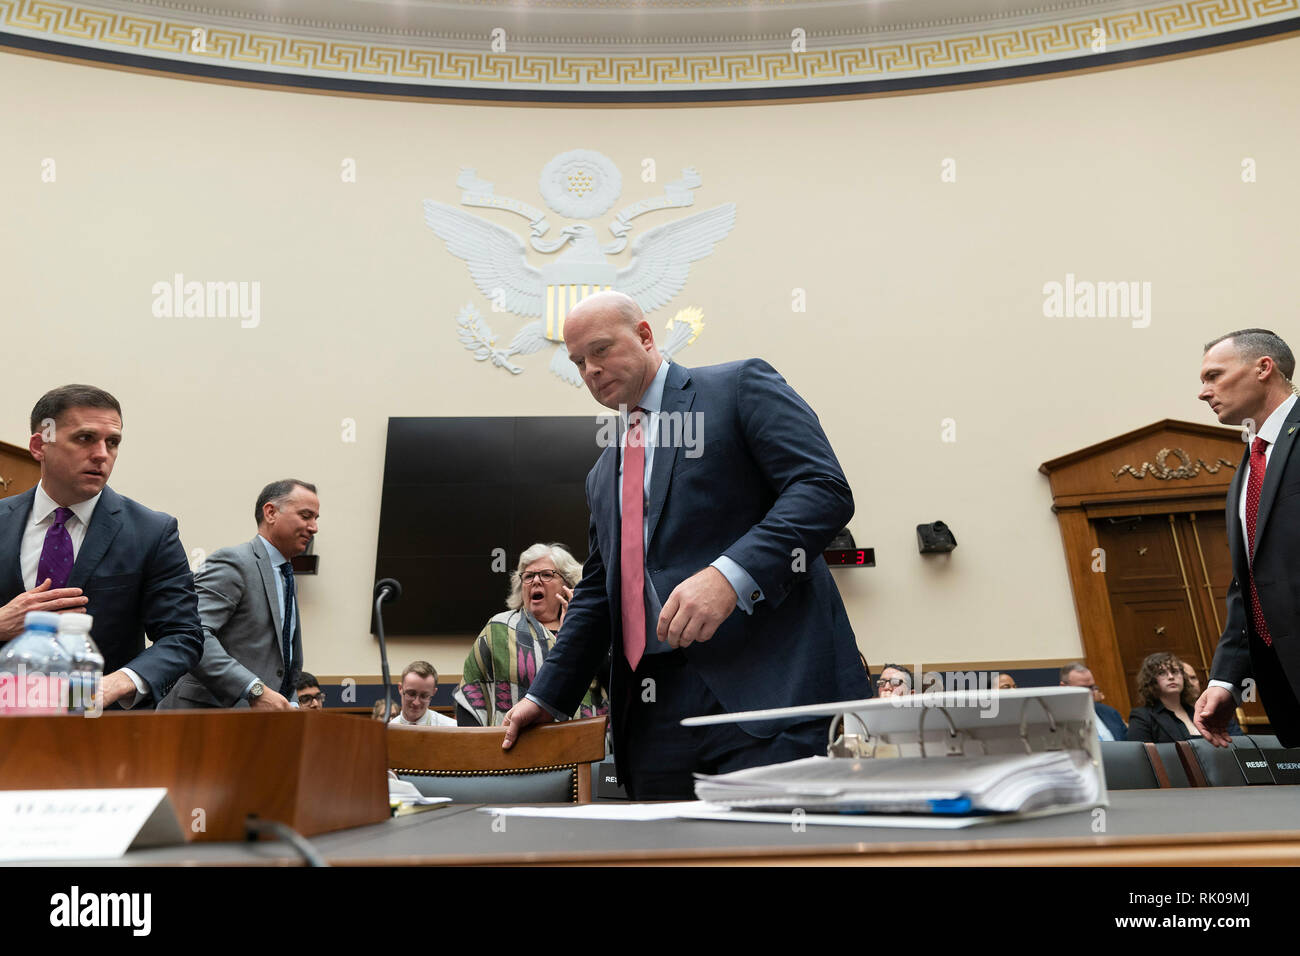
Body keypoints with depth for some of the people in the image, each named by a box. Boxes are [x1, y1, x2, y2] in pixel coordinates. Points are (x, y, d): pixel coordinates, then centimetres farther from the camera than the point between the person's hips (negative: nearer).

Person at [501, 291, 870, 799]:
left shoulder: (741, 386, 4)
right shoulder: (603, 474, 25)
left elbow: (824, 490, -9)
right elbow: (595, 590, 29)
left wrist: (730, 575, -23)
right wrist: (547, 696, 21)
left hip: (767, 682, -6)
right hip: (655, 709, 6)